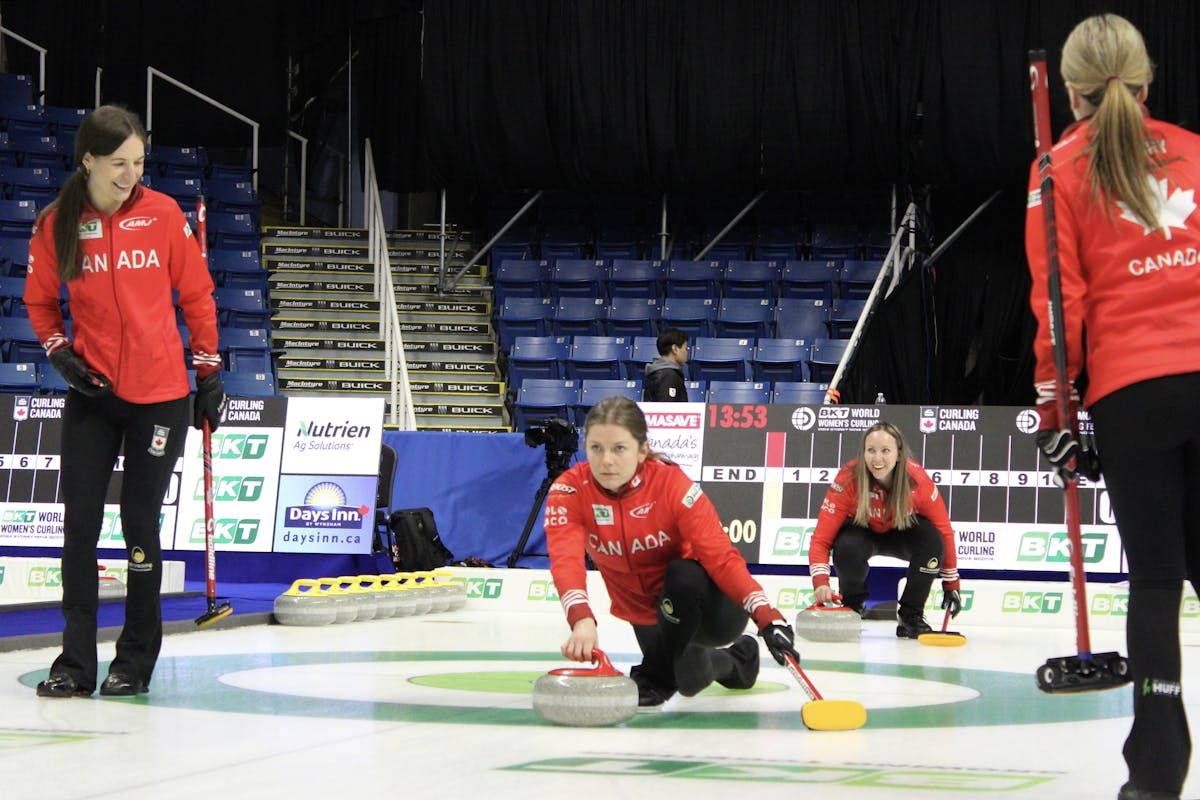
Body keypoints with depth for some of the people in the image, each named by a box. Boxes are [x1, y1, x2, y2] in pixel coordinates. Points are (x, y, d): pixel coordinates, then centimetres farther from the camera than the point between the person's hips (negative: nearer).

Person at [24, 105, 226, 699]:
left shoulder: (163, 214, -5)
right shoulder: (57, 225, -3)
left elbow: (196, 294, 3)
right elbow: (40, 301, 11)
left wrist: (208, 373, 3)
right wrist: (60, 354, -5)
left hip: (160, 394, -1)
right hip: (92, 395, 2)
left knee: (140, 523, 4)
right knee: (79, 524, 0)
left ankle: (136, 660, 17)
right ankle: (76, 662, 6)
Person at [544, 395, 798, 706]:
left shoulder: (672, 483, -25)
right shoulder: (569, 491, -20)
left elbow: (721, 557, -30)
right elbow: (566, 560, -36)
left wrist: (766, 616, -45)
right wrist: (581, 619, -57)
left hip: (704, 606, -4)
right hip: (648, 614, 4)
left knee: (684, 575, -33)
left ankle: (655, 675, -10)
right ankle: (737, 659, 29)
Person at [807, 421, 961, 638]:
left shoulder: (918, 480, -28)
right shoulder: (849, 480, -31)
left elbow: (944, 531, -15)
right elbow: (821, 537, -32)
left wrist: (952, 584, -12)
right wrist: (821, 583, -47)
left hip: (901, 535, 1)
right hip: (862, 532, -1)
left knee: (932, 539, -30)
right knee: (847, 547, -35)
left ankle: (911, 615, -9)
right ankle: (851, 608, -3)